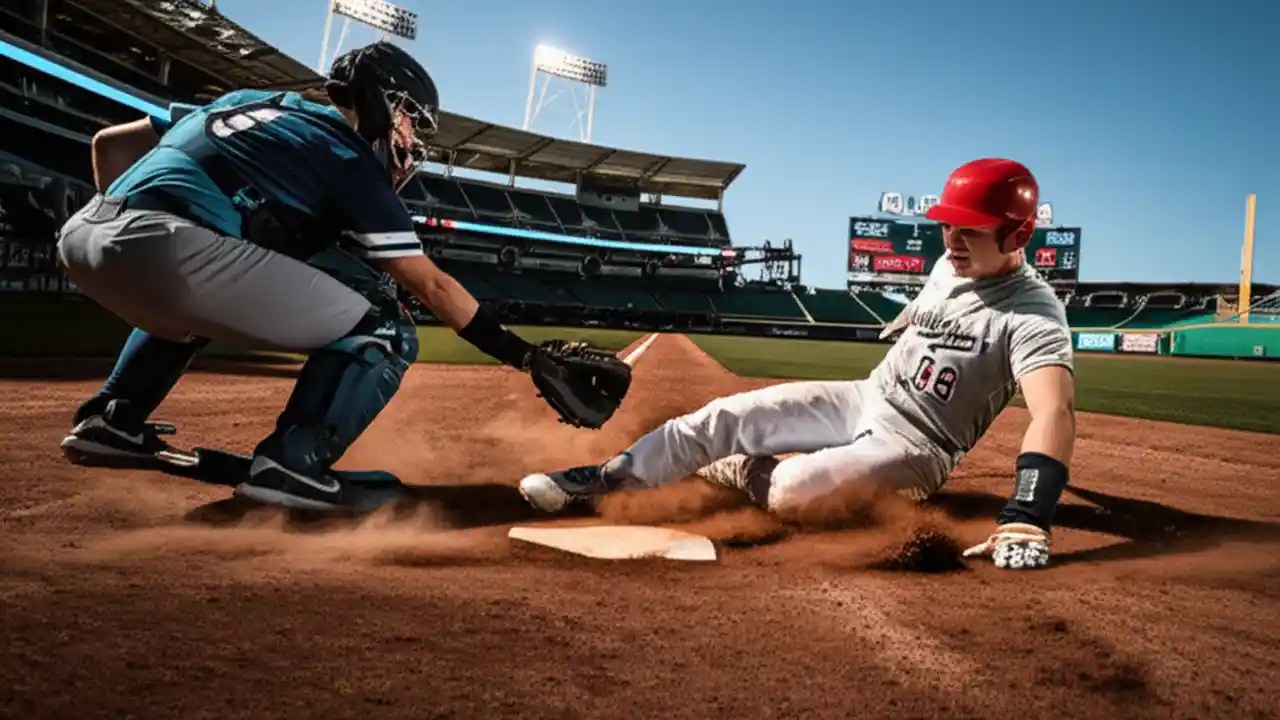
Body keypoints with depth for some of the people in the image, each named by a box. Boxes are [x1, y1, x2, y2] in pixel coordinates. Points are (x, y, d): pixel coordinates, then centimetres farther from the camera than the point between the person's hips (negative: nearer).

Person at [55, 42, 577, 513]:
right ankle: (291, 466, -9)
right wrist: (521, 354, 11)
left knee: (191, 306, 42)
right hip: (168, 247, -9)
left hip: (83, 232, 9)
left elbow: (109, 143, 30)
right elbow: (433, 286, 6)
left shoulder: (247, 100, 29)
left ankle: (110, 423, 34)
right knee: (381, 332, -2)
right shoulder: (348, 157, 8)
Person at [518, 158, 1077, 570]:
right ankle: (599, 479, 0)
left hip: (917, 444, -7)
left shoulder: (1033, 314, -26)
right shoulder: (949, 266, -1)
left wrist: (1026, 518, -55)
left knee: (792, 489, -31)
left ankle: (745, 475, 4)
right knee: (724, 415, -7)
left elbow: (1054, 414, -42)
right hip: (864, 398, 7)